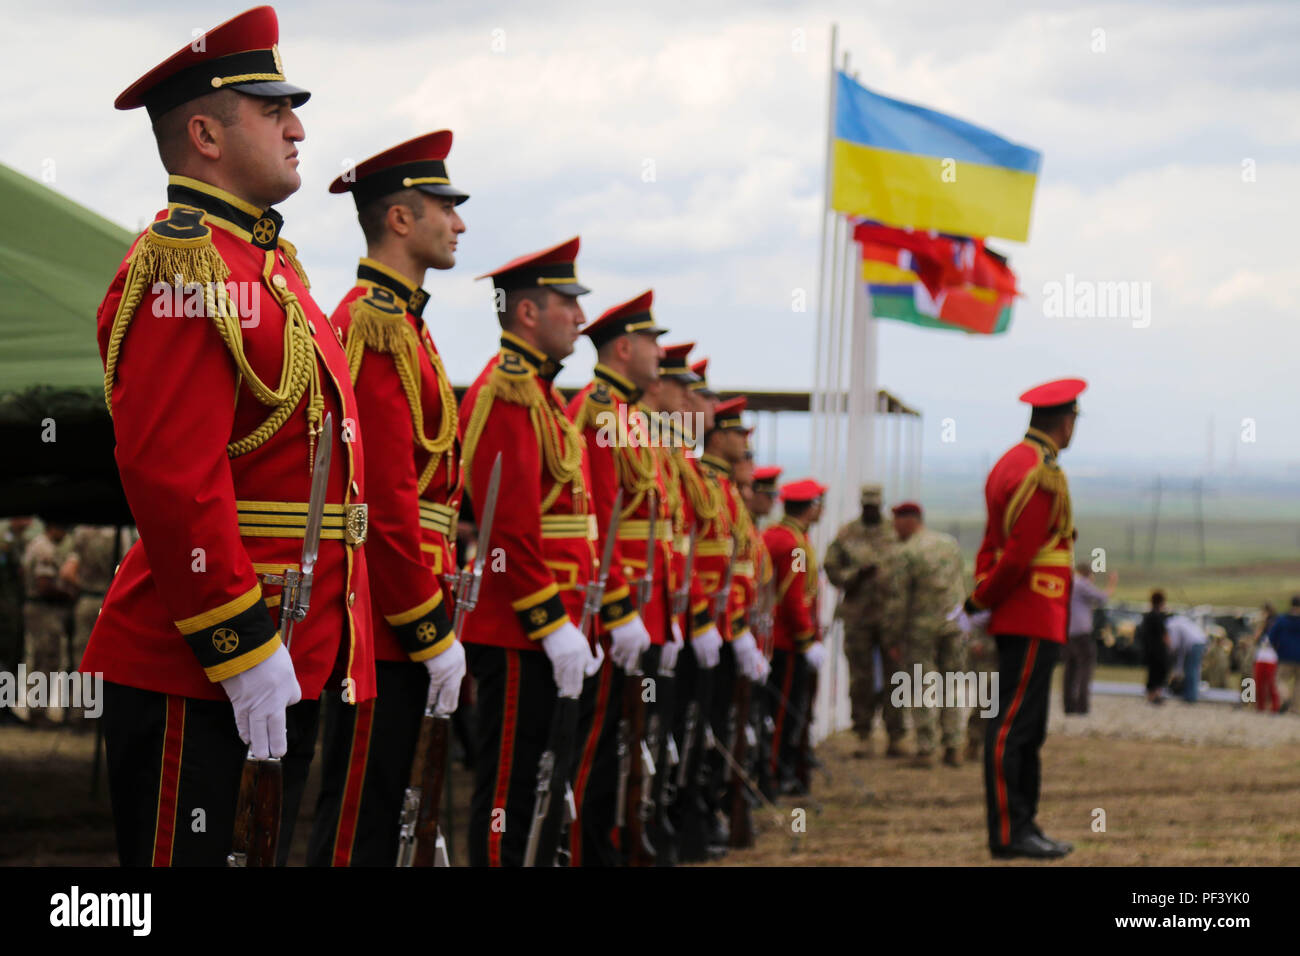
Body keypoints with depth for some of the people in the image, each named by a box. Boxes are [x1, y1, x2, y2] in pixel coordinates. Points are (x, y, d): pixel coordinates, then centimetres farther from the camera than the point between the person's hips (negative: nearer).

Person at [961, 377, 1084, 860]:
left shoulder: (1010, 463, 16)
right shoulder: (1043, 476, -17)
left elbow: (992, 543, 16)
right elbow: (1019, 555, -20)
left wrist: (981, 596, 8)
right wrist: (981, 601, -9)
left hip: (1017, 620, 10)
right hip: (1034, 620, -10)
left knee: (1027, 728, 13)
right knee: (1014, 725, -9)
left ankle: (1023, 826, 17)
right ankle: (1008, 833, -8)